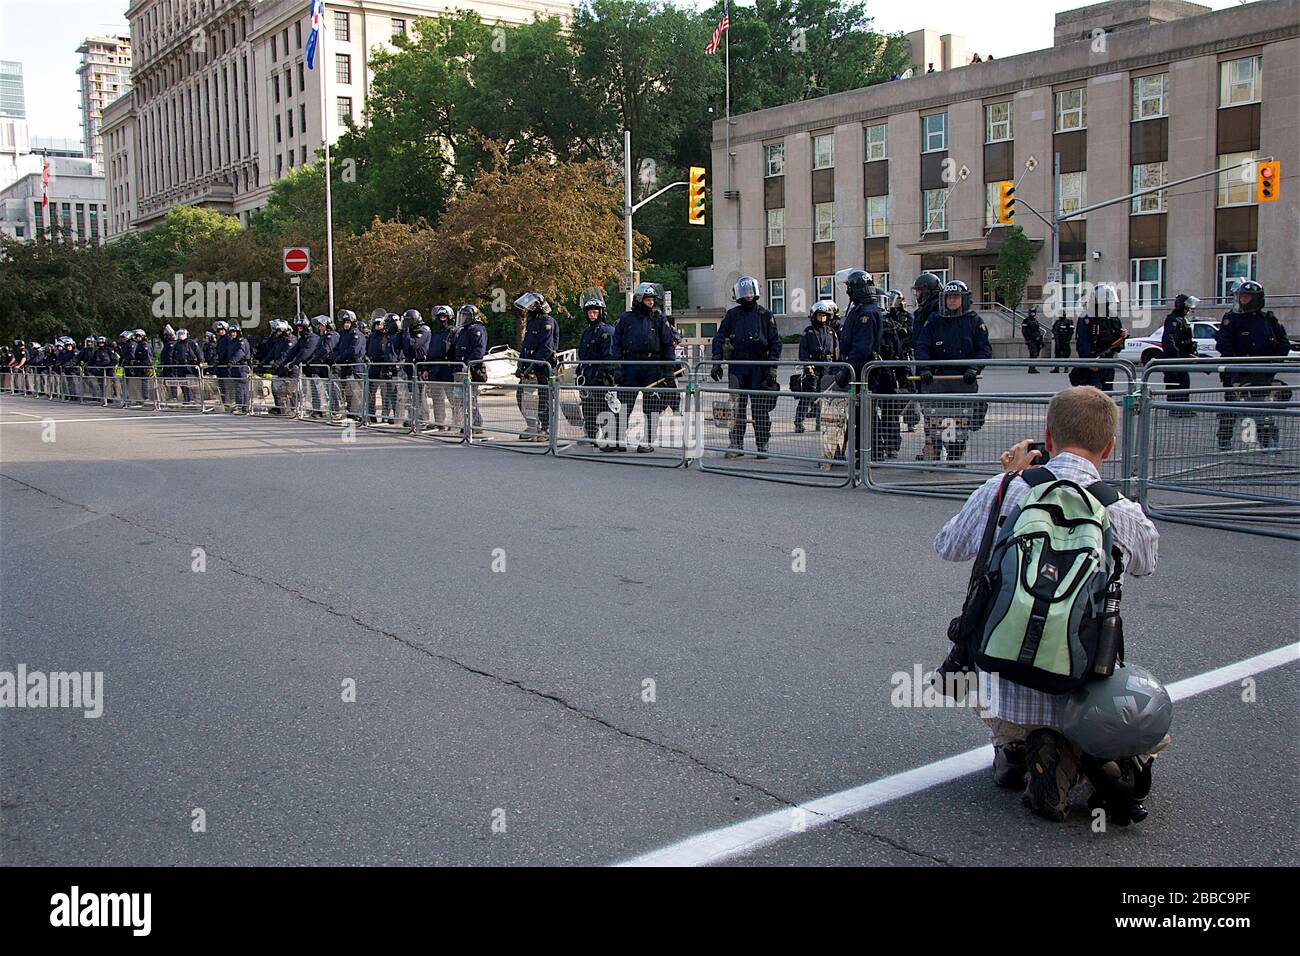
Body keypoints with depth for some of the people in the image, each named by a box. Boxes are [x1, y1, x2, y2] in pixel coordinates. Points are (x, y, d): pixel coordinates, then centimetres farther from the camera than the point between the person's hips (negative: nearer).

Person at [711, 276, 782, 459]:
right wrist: (716, 362, 2)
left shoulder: (765, 315, 5)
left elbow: (775, 341, 4)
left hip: (759, 367, -2)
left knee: (761, 408, 0)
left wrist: (772, 368, -4)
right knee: (737, 407, 1)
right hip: (737, 366, 2)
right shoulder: (732, 315, 11)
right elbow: (719, 339, 12)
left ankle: (762, 445, 6)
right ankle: (736, 444, 7)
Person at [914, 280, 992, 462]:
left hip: (965, 378, -1)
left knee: (962, 420, -1)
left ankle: (957, 456, 10)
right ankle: (930, 454, 0)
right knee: (933, 419, -7)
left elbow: (984, 349, 4)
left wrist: (973, 368, -11)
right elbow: (922, 346, 5)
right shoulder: (935, 321, 12)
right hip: (938, 375, 1)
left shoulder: (974, 321, 7)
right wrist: (924, 368, -11)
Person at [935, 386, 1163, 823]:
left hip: (999, 694, 2)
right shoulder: (1124, 513, -6)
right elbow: (1144, 564, 20)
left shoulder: (1001, 491, -7)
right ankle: (1067, 760, 2)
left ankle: (1010, 747, 12)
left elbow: (947, 547, 13)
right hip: (1080, 700, -2)